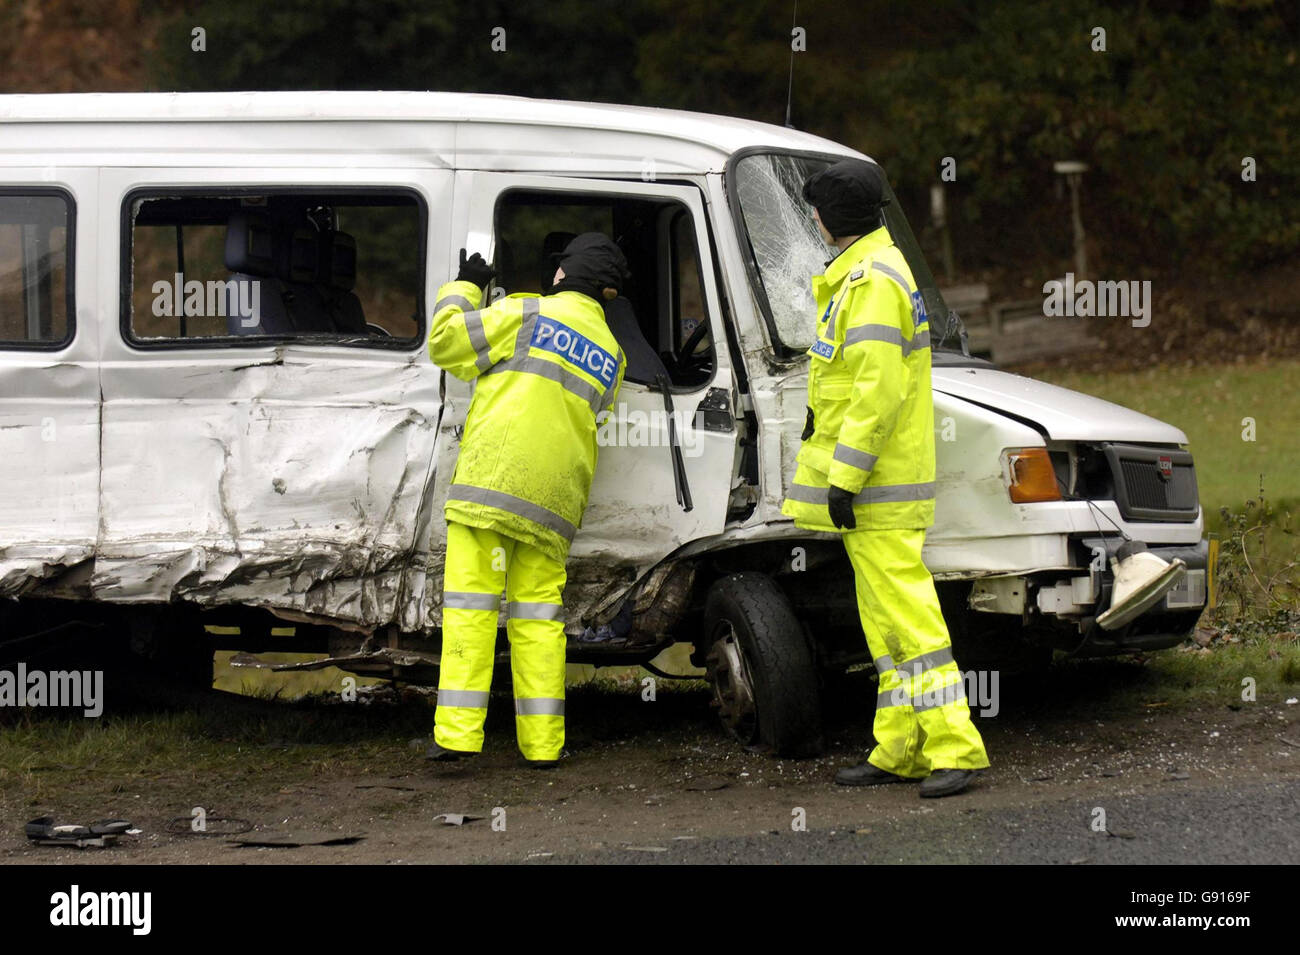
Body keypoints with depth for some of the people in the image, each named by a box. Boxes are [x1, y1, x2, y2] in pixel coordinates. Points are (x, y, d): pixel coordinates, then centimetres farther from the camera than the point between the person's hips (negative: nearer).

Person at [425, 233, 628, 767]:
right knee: (538, 615, 10)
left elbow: (446, 343, 2)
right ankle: (542, 742, 6)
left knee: (470, 607, -5)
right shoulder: (612, 357, 18)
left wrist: (463, 288, 19)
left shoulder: (527, 315, 0)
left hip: (492, 480, -5)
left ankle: (458, 733, -11)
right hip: (555, 501, 5)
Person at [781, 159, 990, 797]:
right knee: (884, 621, 12)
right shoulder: (861, 275, 17)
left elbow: (880, 391, -23)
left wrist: (843, 479, -23)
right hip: (874, 490, 11)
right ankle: (901, 751, 15)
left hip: (878, 486, -11)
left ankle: (954, 749, -15)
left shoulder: (874, 282, -17)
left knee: (906, 611, -13)